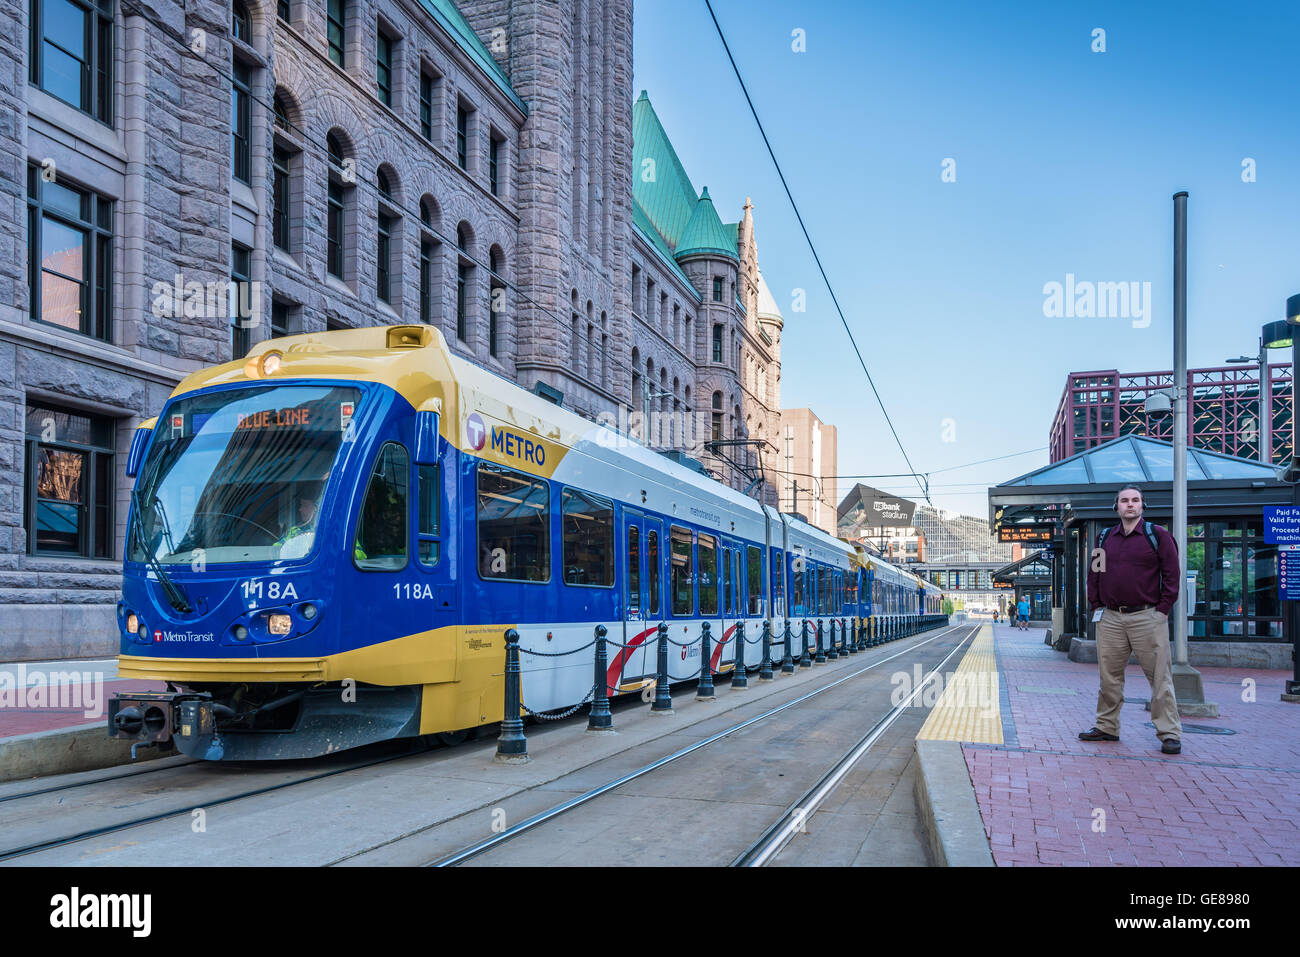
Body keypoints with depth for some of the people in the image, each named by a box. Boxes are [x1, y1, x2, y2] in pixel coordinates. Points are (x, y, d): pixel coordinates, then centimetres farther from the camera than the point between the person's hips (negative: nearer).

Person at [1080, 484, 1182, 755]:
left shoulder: (1158, 535, 1)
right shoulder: (1104, 538, 13)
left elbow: (1171, 574, -1)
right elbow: (1094, 573, 18)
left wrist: (1163, 609, -7)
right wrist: (1096, 606, 9)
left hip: (1147, 618, -4)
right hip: (1110, 618, 4)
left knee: (1160, 676, -2)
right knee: (1109, 676, 9)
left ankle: (1169, 733, 4)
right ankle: (1107, 727, 19)